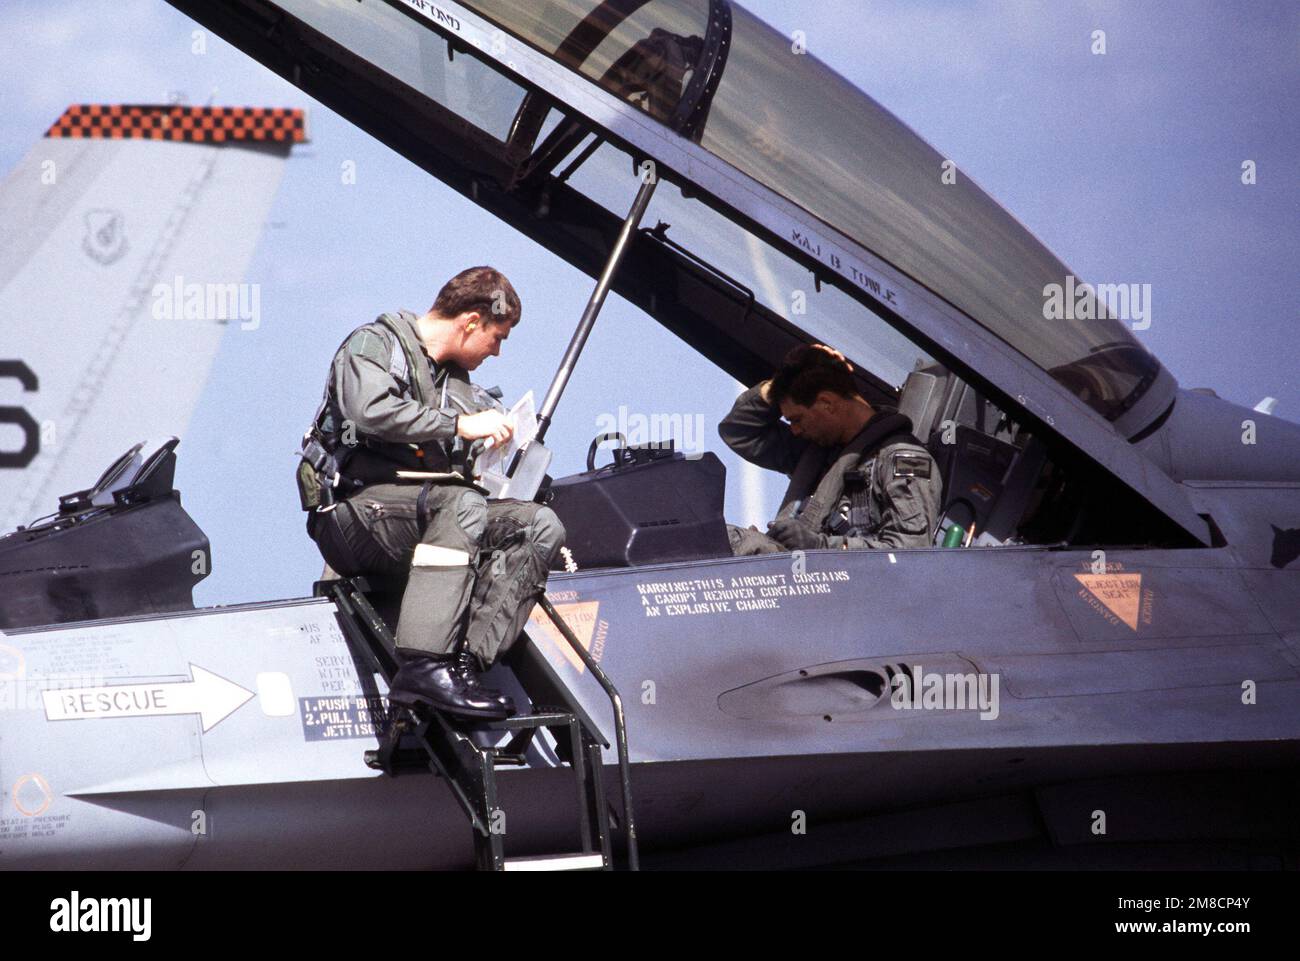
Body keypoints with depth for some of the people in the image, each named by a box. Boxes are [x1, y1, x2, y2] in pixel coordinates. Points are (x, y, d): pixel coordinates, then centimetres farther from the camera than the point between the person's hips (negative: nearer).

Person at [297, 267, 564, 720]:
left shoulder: (460, 385, 25)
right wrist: (459, 424, -18)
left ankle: (467, 661, -31)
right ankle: (423, 667, -45)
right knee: (463, 506, -35)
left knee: (540, 525, -14)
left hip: (430, 518, 7)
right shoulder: (374, 344, 1)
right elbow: (371, 412, -20)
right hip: (356, 516, -7)